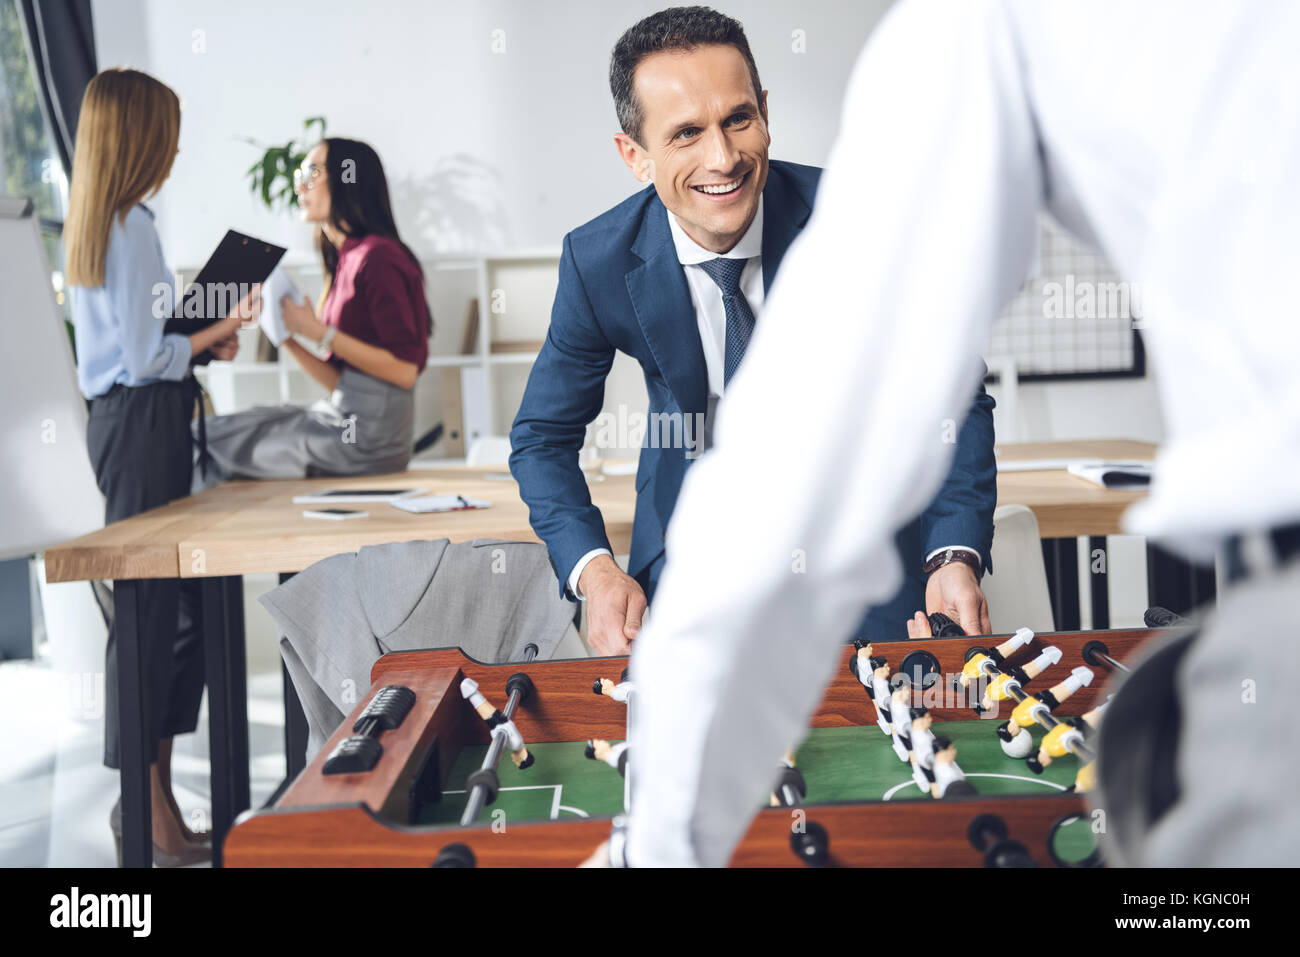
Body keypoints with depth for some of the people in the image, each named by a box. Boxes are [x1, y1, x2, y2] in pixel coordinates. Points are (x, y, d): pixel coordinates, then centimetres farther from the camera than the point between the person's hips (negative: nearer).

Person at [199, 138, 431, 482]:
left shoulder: (378, 256, -12)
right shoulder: (346, 259, 15)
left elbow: (405, 369, -18)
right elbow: (339, 382, 13)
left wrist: (319, 333, -15)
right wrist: (287, 336, 3)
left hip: (368, 432, -8)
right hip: (345, 420, 9)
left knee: (214, 441, -3)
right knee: (206, 430, 8)